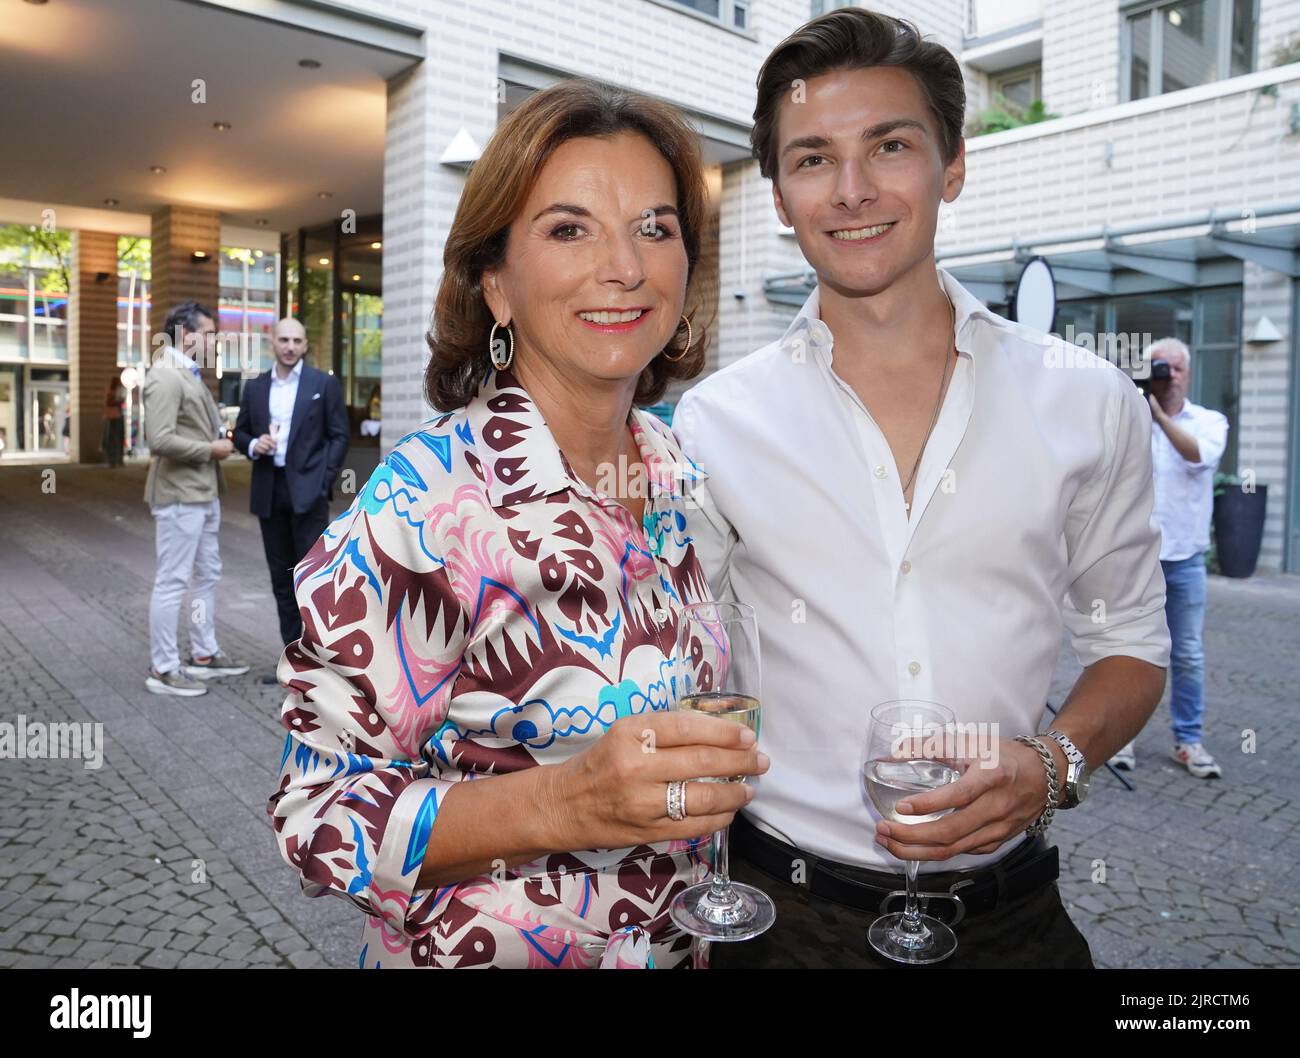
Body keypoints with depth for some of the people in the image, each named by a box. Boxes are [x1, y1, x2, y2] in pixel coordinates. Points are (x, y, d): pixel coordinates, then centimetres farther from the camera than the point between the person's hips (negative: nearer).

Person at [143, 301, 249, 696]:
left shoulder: (190, 374, 15)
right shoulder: (165, 376, -16)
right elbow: (160, 440, -25)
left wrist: (219, 442, 4)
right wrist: (210, 449, -15)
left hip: (204, 493, 10)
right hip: (179, 495, -10)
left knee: (207, 576, 16)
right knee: (172, 582, -2)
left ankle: (204, 655, 28)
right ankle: (163, 669, 7)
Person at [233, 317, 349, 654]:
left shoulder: (324, 383, 1)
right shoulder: (255, 387, 12)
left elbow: (339, 436, 0)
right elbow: (240, 433, 17)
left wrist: (323, 482, -9)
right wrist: (253, 445, -6)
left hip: (308, 490, -4)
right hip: (269, 491, 4)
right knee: (281, 577, 8)